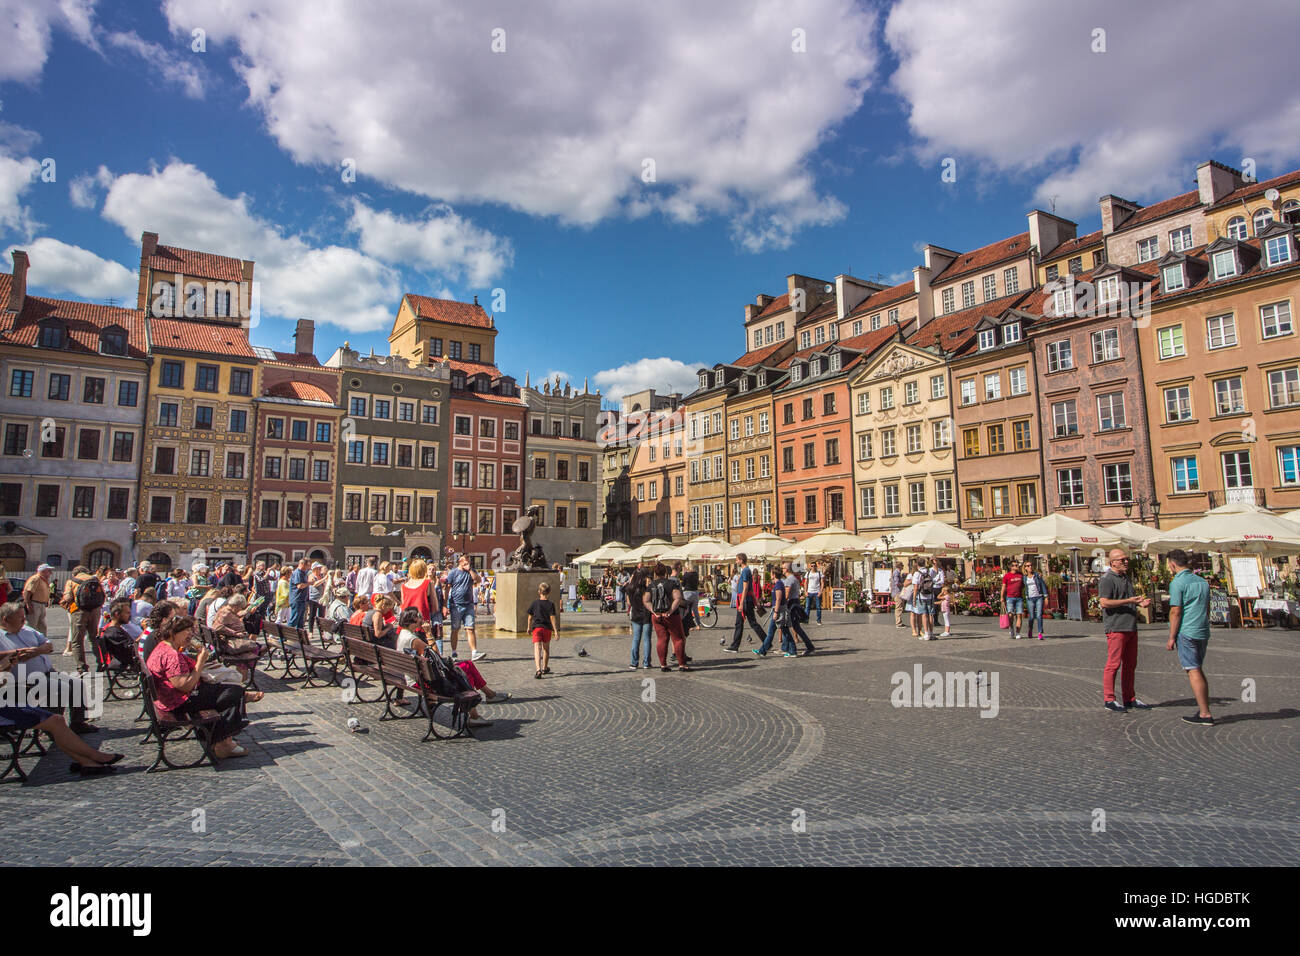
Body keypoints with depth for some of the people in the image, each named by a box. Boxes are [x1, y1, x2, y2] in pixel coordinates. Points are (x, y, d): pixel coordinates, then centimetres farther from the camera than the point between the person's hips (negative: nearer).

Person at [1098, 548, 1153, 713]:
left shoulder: (1126, 577, 19)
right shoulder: (1106, 579, -11)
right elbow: (1104, 602, -20)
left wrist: (1140, 603, 10)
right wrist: (1128, 601, -19)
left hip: (1131, 627, 9)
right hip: (1116, 627, -9)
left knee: (1130, 664, 12)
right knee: (1114, 663, -7)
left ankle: (1130, 699, 21)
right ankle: (1109, 700, -1)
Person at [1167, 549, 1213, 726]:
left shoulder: (1177, 583, -11)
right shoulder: (1202, 581, 12)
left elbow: (1176, 612, -13)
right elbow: (1207, 609, 18)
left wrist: (1171, 638, -9)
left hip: (1186, 632, -8)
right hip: (1203, 632, 8)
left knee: (1194, 672, -4)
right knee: (1199, 670, 16)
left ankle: (1205, 715, -3)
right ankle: (1203, 709, 19)